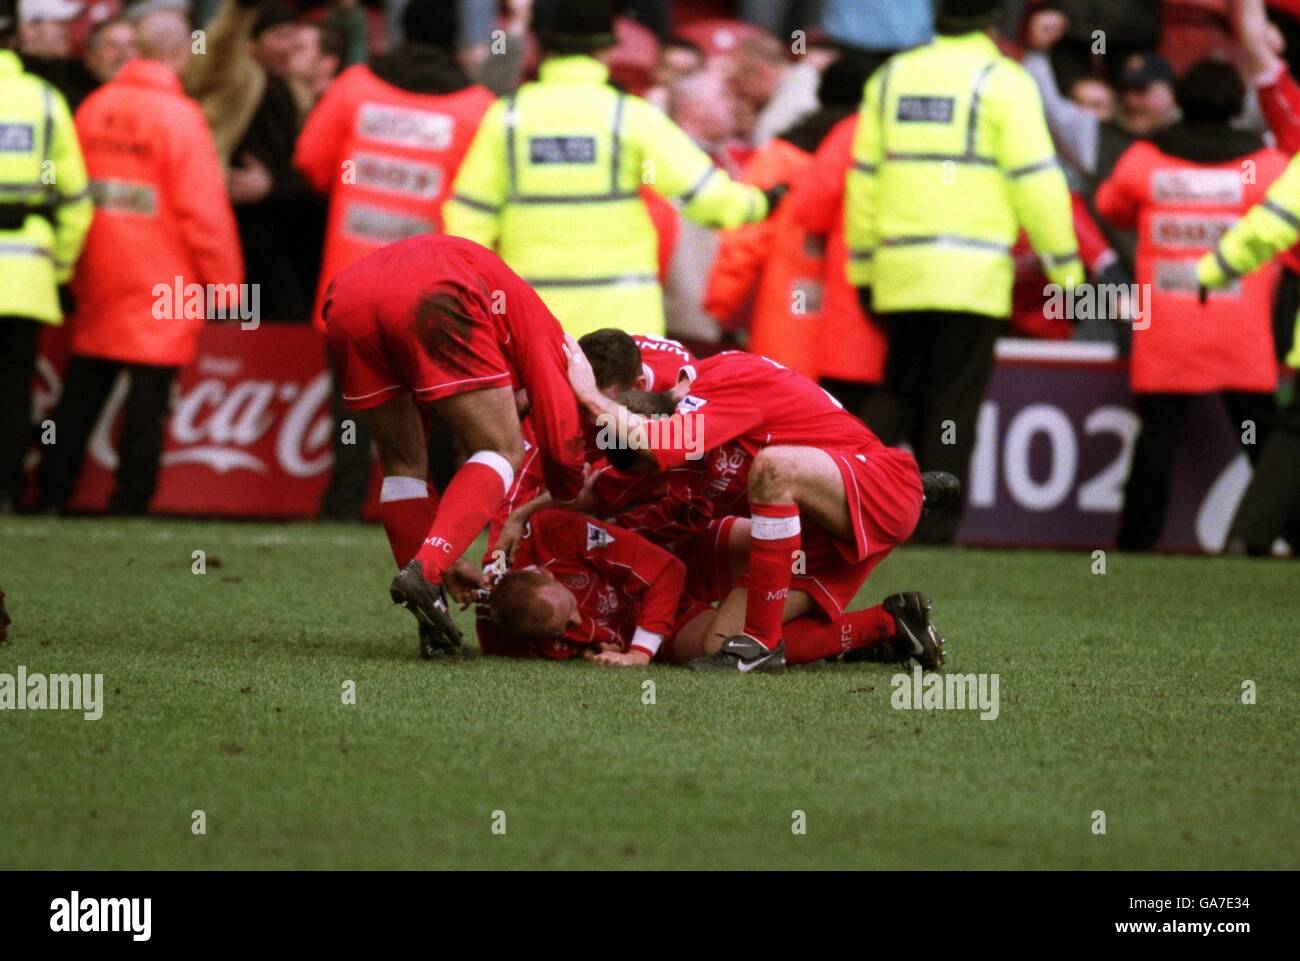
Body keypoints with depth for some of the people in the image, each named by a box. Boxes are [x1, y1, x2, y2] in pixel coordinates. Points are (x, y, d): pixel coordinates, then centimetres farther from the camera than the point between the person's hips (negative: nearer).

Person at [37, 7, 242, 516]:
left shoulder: (94, 107, 5)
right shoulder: (179, 116, -13)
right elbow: (204, 208, -13)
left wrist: (76, 270, 23)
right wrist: (225, 284, -4)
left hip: (96, 280, 6)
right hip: (163, 287, -6)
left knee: (81, 392, 13)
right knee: (149, 397, -1)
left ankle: (51, 494, 14)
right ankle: (129, 502, -3)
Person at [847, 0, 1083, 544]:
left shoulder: (891, 77, 11)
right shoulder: (1003, 82, -4)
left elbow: (864, 176, 13)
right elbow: (1035, 181, -7)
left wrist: (862, 268, 20)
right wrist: (1065, 267, 0)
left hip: (900, 273, 4)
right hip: (972, 275, -4)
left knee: (901, 392, 17)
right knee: (953, 407, 1)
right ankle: (933, 534, -1)